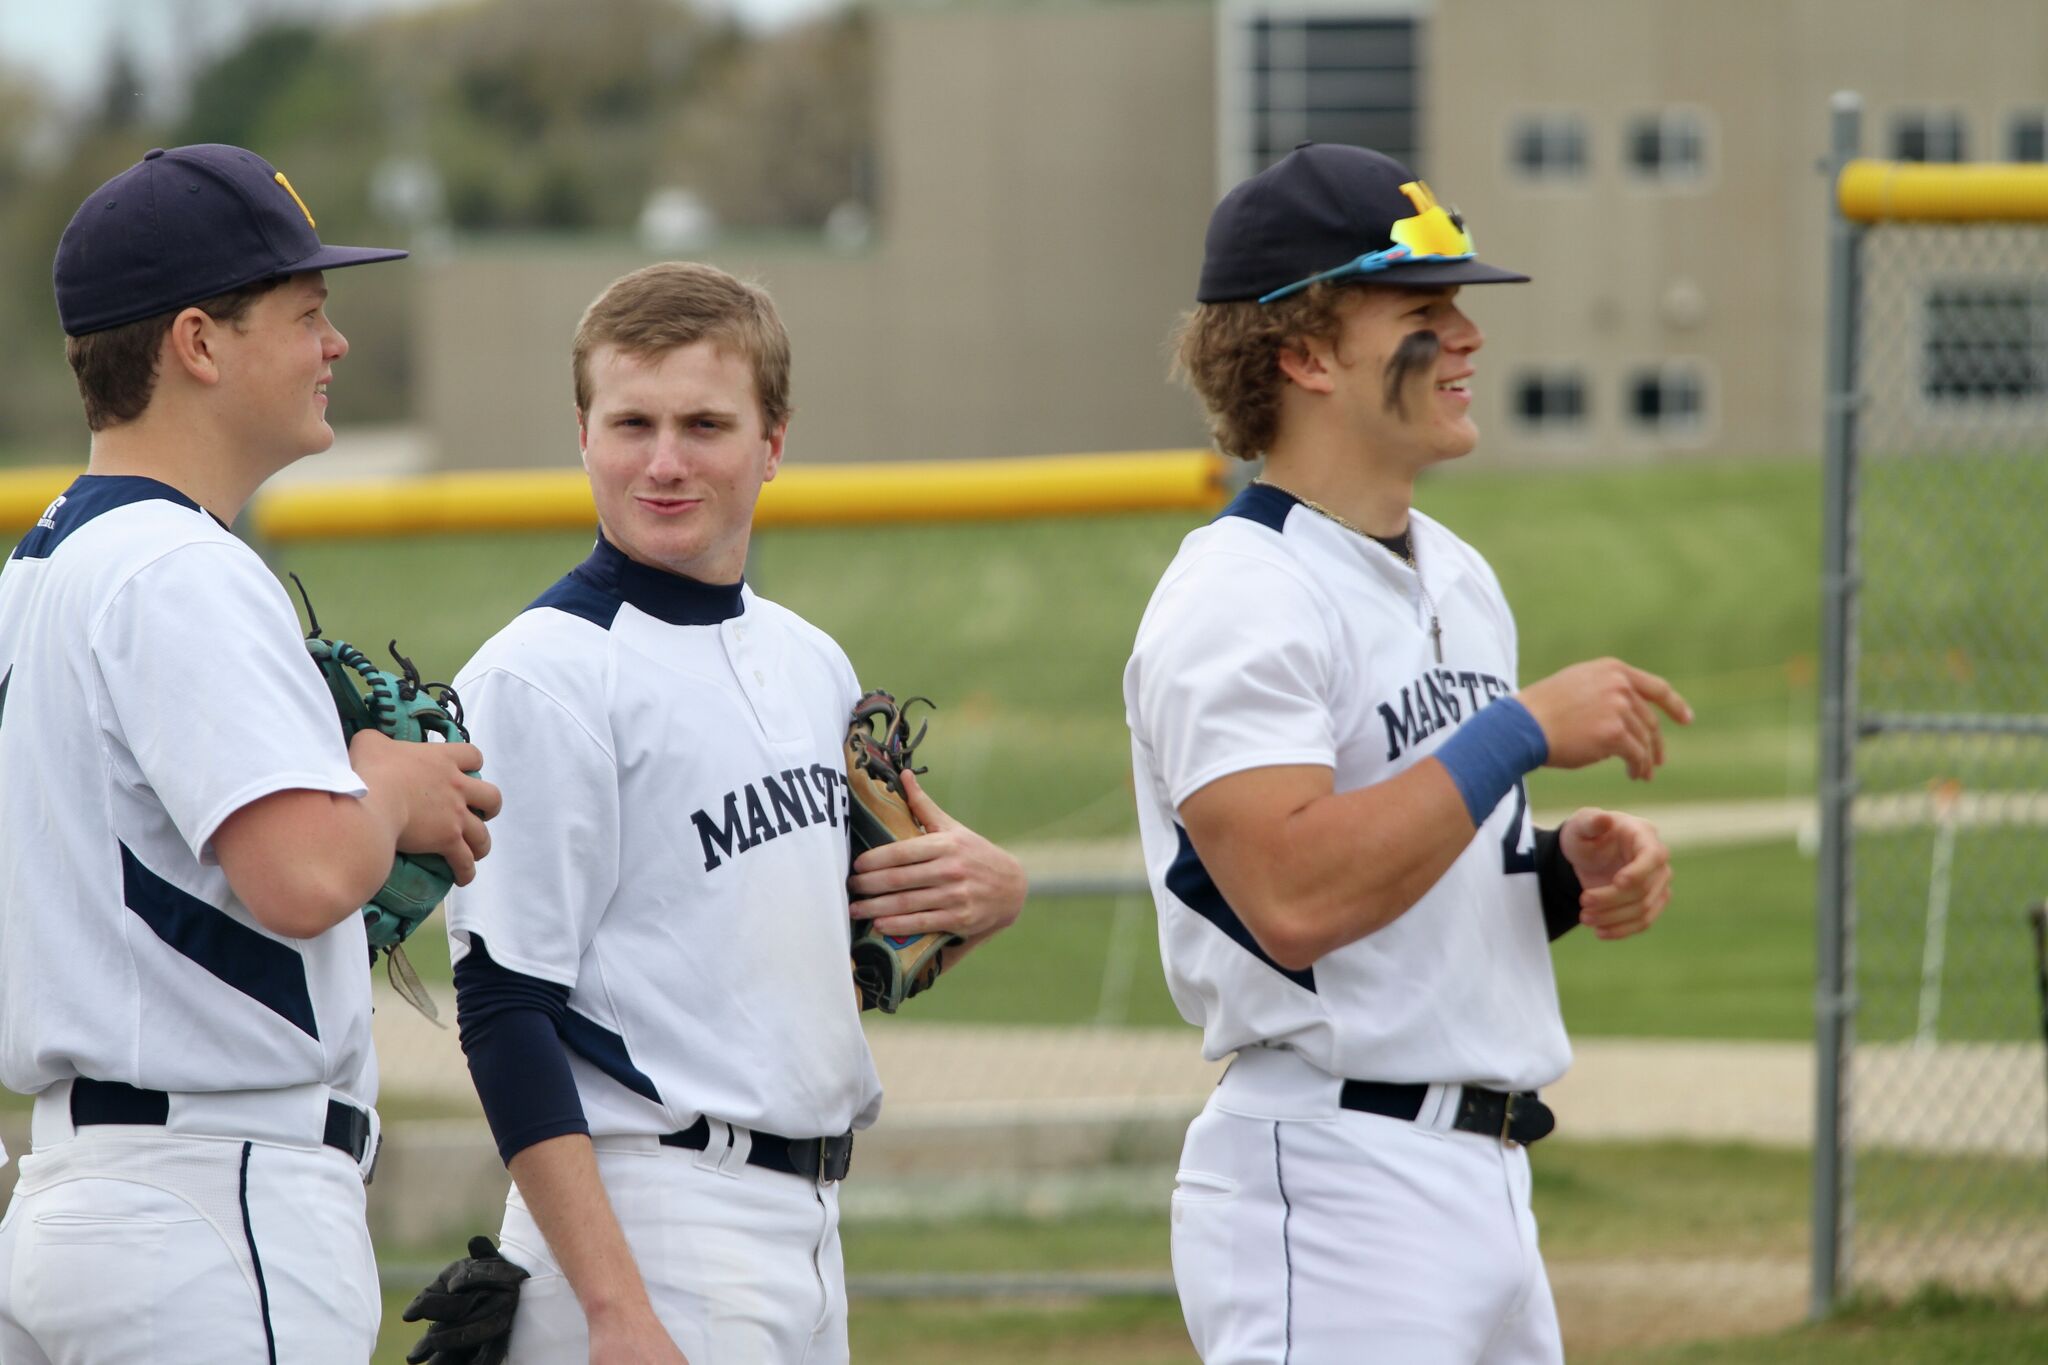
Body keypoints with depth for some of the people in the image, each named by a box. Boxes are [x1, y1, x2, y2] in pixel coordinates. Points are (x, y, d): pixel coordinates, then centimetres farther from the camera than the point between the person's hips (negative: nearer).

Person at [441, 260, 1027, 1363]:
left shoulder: (811, 662, 13)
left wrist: (987, 891, 2)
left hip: (807, 1224, 8)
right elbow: (504, 1013, -15)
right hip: (649, 1223, -8)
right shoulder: (543, 673, -10)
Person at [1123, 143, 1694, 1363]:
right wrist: (1522, 731, -20)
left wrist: (1567, 875, 4)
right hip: (1330, 1181, -9)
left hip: (1488, 1172, 10)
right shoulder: (1241, 598, -13)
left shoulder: (1459, 577, 17)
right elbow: (1293, 896, -26)